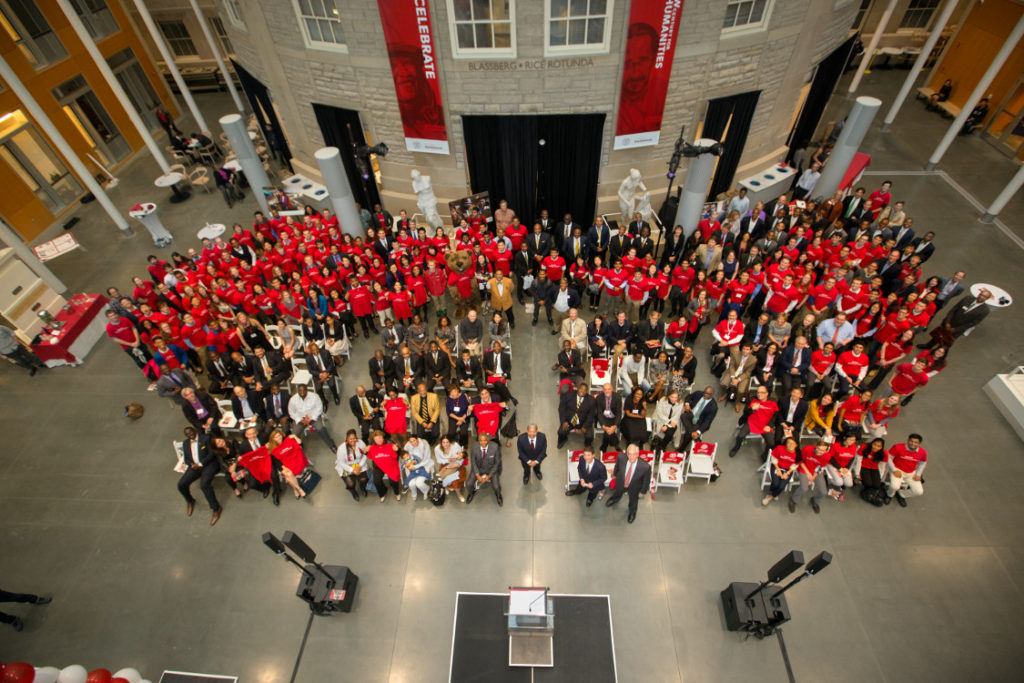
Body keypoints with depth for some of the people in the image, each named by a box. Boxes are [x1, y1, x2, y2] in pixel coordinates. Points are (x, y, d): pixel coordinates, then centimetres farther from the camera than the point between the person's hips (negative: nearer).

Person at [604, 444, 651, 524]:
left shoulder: (645, 466, -41)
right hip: (621, 483, 2)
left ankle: (632, 512, 65)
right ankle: (614, 499, 73)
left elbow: (646, 480, -19)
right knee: (617, 494, 35)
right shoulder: (621, 457, -36)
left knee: (633, 501, 30)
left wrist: (643, 491, -3)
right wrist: (614, 474, 10)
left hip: (634, 487, -1)